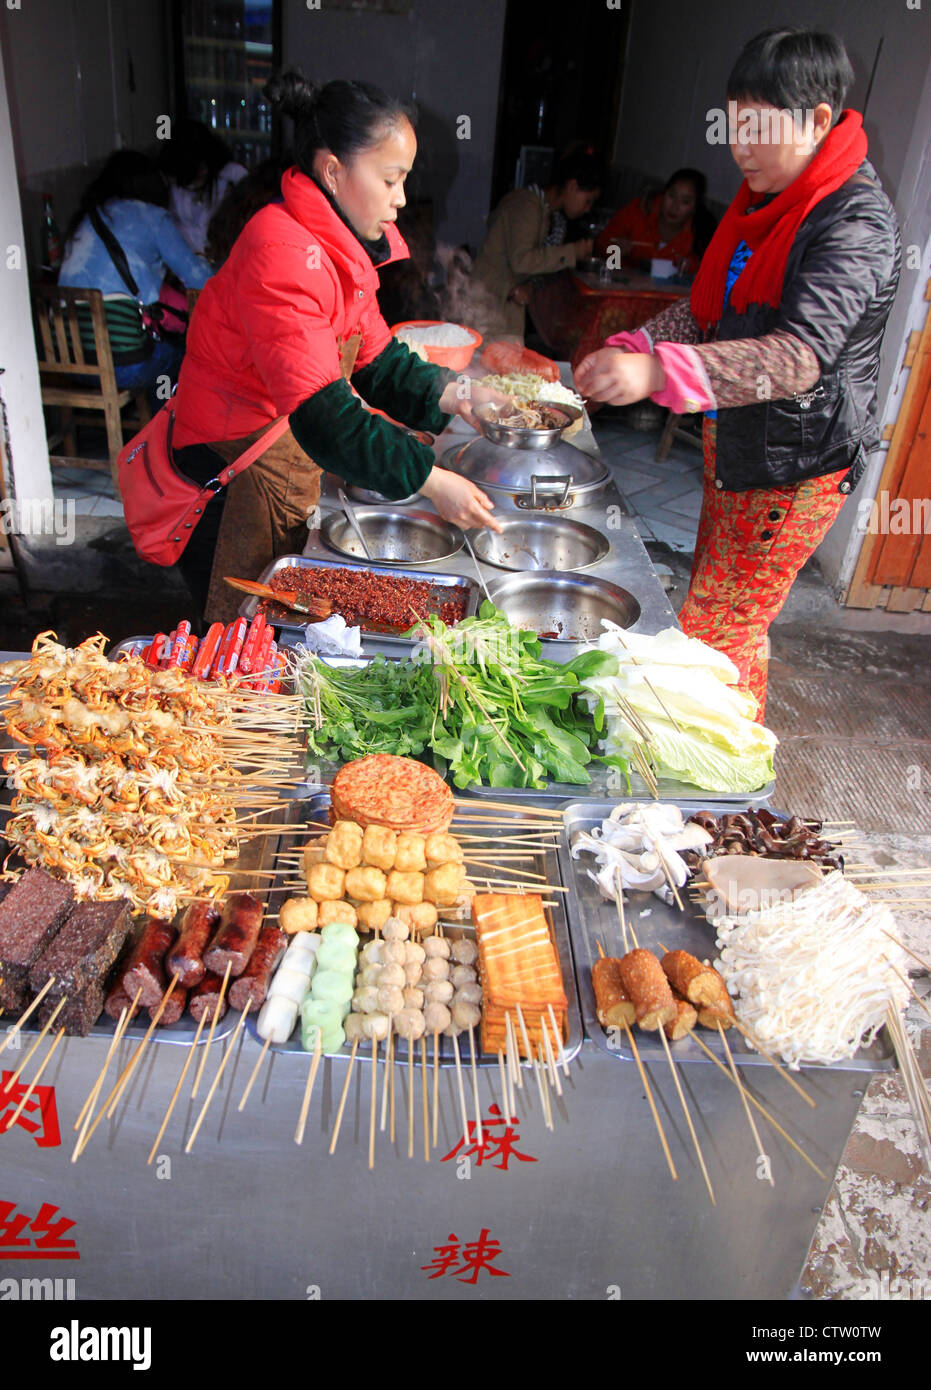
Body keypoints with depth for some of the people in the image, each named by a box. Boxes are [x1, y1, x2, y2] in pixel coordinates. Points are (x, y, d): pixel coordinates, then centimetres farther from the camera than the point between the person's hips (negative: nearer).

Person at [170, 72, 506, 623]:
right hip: (234, 469, -9)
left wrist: (449, 394, -9)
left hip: (293, 453, 9)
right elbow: (322, 411, -32)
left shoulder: (340, 246, 7)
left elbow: (374, 357, 8)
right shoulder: (283, 251, -25)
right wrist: (430, 480, -32)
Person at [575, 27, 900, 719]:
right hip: (735, 445, 10)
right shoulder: (766, 198, 9)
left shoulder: (857, 221, -21)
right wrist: (631, 348, -6)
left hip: (796, 466, -9)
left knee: (715, 636, -6)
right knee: (731, 622, 20)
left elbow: (799, 358, -36)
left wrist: (657, 371, -45)